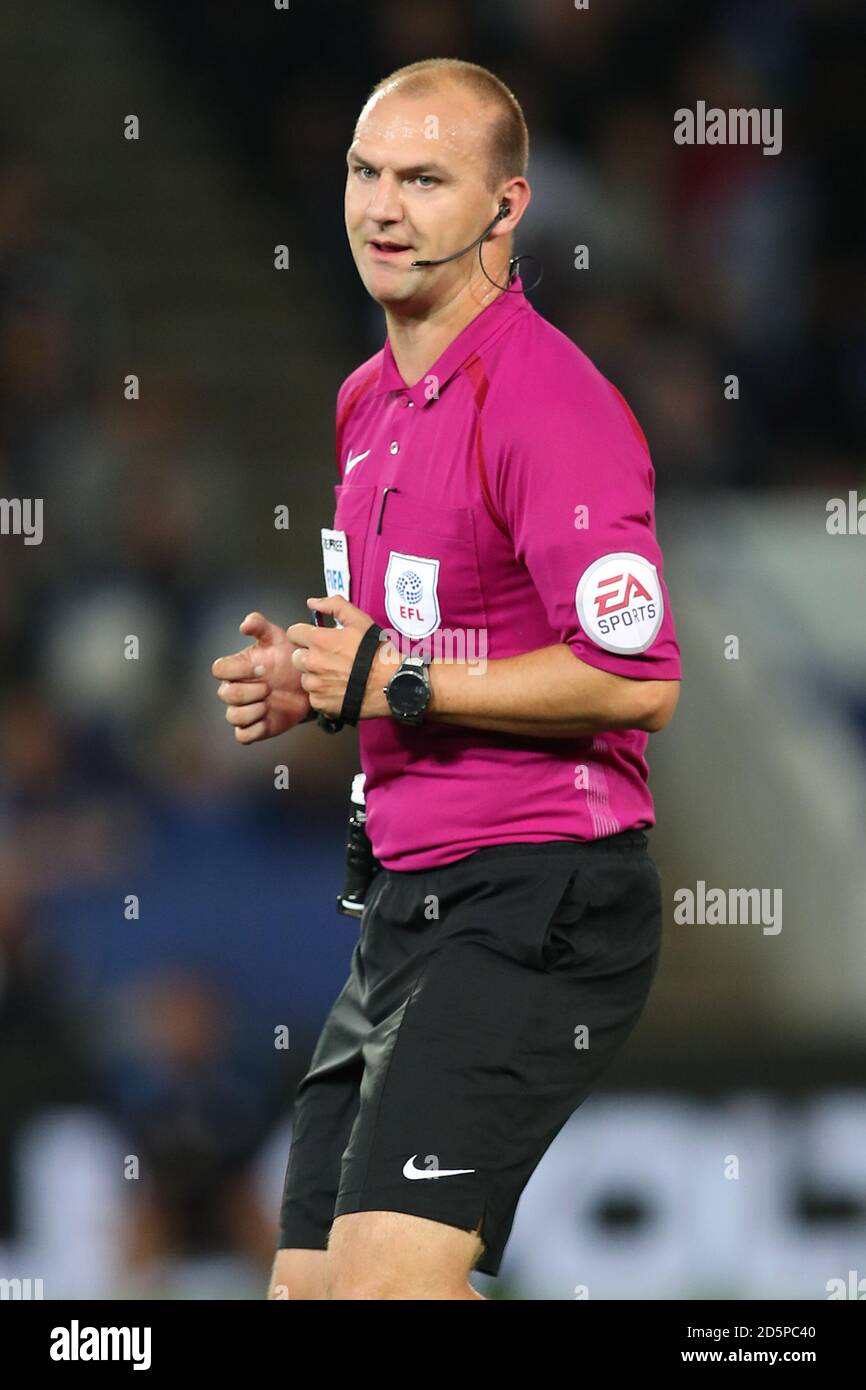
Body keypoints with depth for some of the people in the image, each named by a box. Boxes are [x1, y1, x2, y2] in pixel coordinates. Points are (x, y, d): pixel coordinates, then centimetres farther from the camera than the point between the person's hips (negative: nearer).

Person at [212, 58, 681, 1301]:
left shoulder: (550, 405, -15)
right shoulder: (370, 400, 15)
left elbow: (636, 680, -22)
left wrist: (395, 683, -18)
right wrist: (308, 686, 8)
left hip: (539, 905, -10)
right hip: (414, 904, 10)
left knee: (384, 1278, -22)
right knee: (308, 1285, 9)